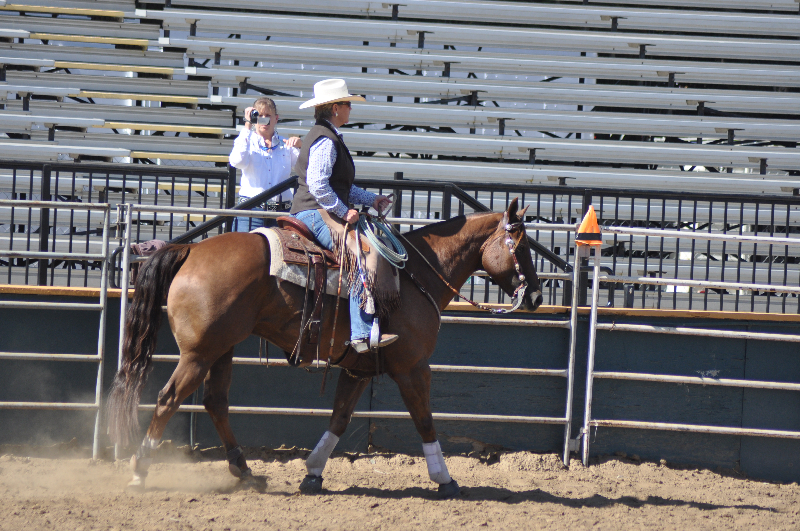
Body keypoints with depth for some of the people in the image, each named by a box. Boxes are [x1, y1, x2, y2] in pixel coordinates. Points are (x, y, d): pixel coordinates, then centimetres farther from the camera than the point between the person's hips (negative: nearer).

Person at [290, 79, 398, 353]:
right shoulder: (325, 141, -13)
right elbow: (318, 185, -24)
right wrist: (343, 211, -19)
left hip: (310, 215, 12)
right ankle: (362, 333, -34)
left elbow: (340, 186, 29)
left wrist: (371, 199, 21)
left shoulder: (324, 137, 22)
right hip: (315, 214, -12)